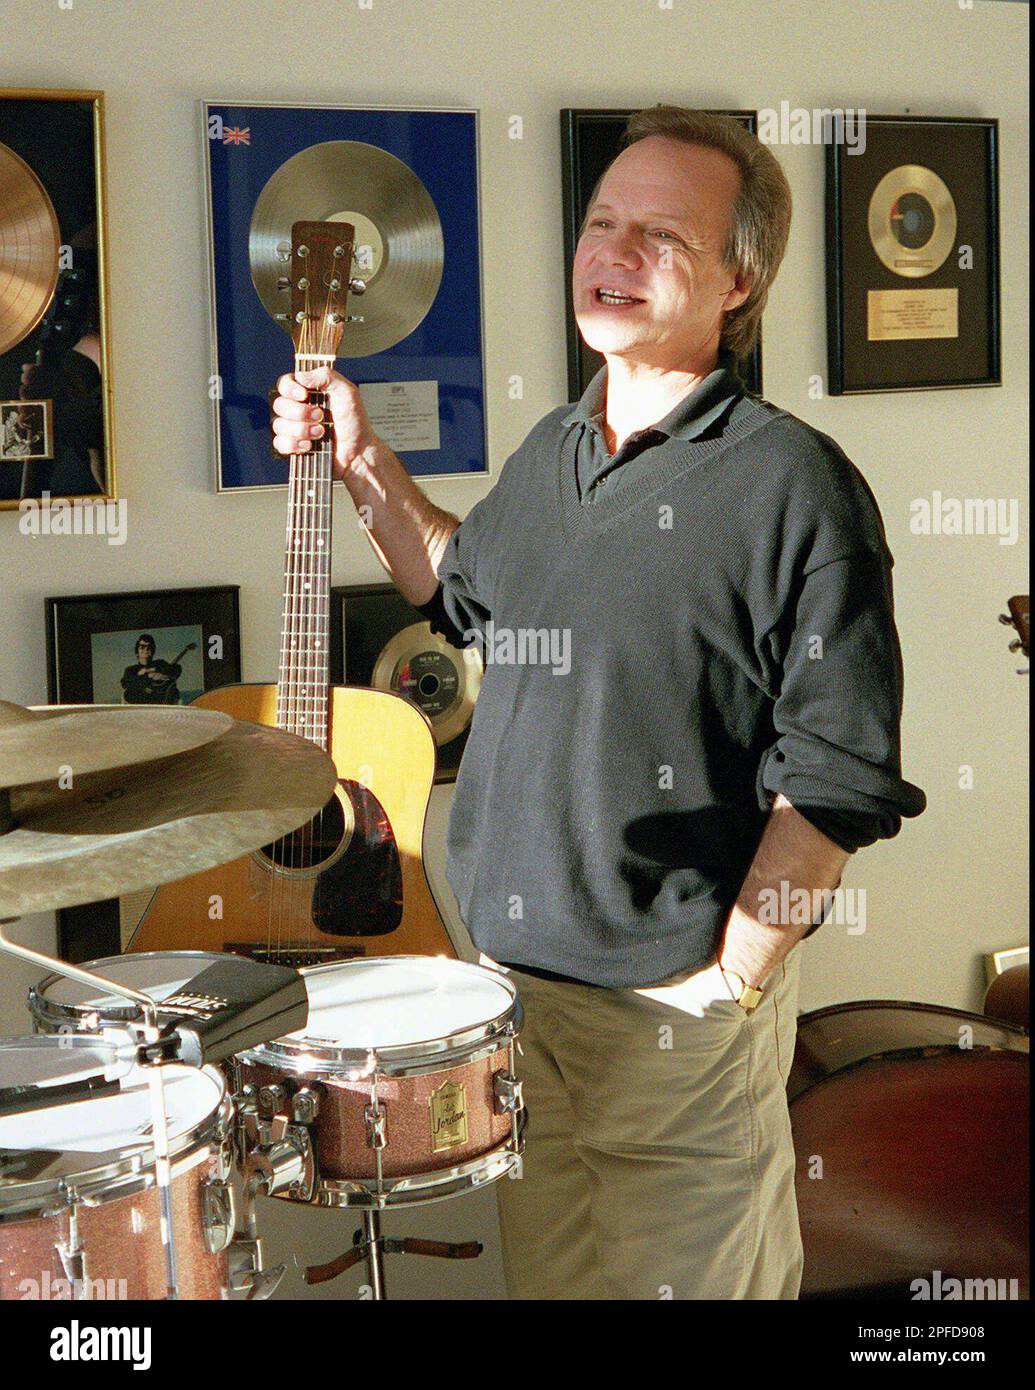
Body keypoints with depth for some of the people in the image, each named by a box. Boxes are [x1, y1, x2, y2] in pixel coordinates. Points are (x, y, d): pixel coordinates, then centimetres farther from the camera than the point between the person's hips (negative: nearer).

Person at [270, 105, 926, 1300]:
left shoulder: (791, 484, -17)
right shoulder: (551, 454, 6)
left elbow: (838, 776, -18)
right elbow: (468, 593, 26)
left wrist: (730, 982, -17)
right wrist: (362, 467, 13)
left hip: (680, 996, -7)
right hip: (512, 970, 7)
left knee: (686, 1278, 10)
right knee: (542, 1272, 22)